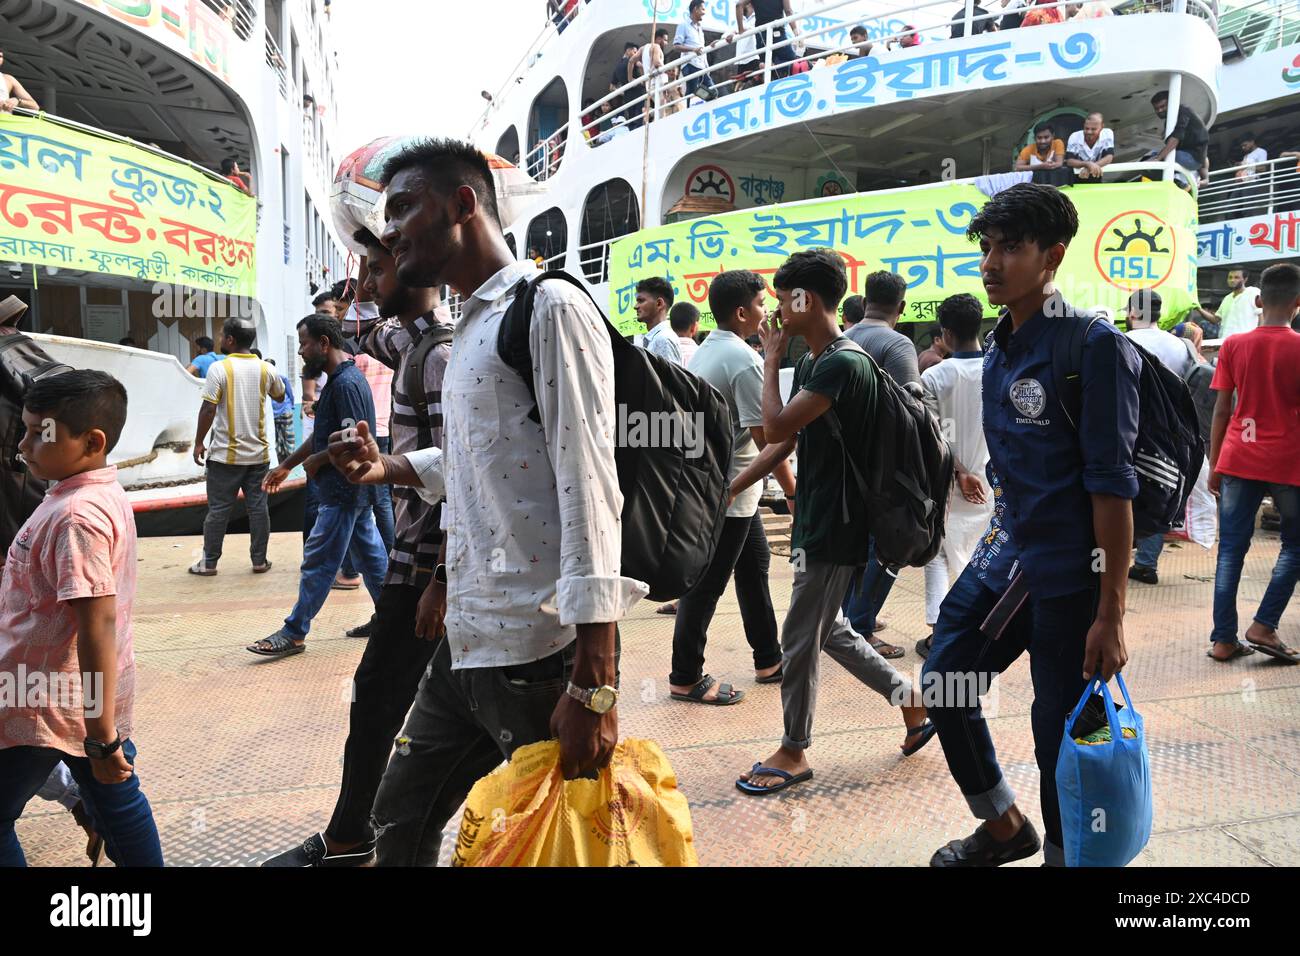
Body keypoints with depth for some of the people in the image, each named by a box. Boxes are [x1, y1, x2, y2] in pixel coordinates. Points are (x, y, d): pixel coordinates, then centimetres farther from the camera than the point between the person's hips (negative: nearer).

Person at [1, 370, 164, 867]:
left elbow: (98, 624, -28)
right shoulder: (105, 493, 4)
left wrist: (102, 738, -26)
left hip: (45, 709, -8)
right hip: (94, 700, 9)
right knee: (118, 805, 18)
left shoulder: (76, 517, -25)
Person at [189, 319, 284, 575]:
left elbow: (208, 409, -12)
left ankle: (209, 562, 13)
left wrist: (198, 443, -3)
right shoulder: (265, 369, 2)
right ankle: (259, 560, 12)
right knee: (258, 507, 8)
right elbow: (280, 395, 21)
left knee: (218, 509, 5)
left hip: (226, 454, -3)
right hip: (258, 453, 3)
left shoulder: (219, 368, -10)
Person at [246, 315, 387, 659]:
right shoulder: (341, 379, 15)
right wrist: (286, 465, 24)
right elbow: (323, 435, 22)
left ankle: (294, 633, 7)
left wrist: (317, 461, -10)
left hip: (342, 492, -10)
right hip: (354, 489, 10)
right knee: (369, 555, 15)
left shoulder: (345, 383, -18)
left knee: (318, 562, -2)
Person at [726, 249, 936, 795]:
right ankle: (912, 702, 33)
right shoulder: (810, 364, 11)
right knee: (828, 630, 19)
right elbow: (783, 444, 14)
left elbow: (777, 427, -26)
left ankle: (794, 752, 20)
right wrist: (726, 492, 12)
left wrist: (771, 359, -12)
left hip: (834, 527, -10)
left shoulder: (844, 364, -19)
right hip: (814, 522, 10)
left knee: (801, 639, 2)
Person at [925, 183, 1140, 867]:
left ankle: (1060, 853, 28)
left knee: (1060, 733, 3)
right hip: (1004, 555, 8)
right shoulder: (999, 349, 9)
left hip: (1068, 578, -8)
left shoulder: (1094, 347, -14)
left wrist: (1110, 612, -18)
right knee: (944, 682, 12)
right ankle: (1004, 828, 34)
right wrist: (998, 545, 18)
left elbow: (1112, 485, -17)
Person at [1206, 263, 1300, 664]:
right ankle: (1263, 626, 7)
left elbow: (1221, 411, 2)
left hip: (1237, 461, 2)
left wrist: (1214, 465, 9)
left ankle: (1224, 639, 5)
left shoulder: (1233, 345, 1)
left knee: (1231, 550, 6)